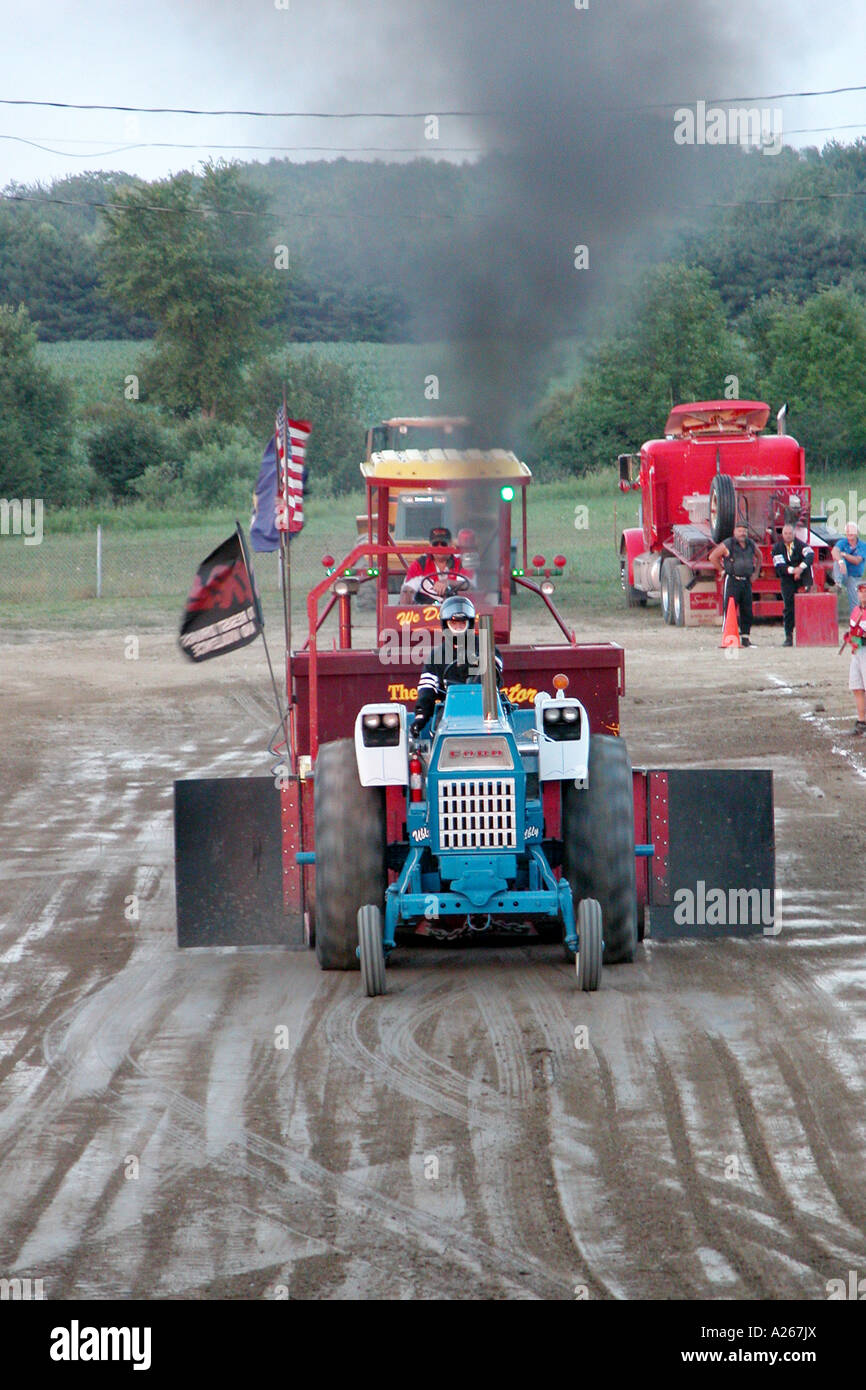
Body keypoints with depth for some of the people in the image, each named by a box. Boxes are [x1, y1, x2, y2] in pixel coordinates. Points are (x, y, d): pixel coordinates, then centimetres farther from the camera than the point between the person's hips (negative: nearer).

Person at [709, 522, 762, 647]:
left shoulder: (751, 544, 10)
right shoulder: (727, 545, -5)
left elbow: (759, 556, 29)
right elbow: (713, 557, 0)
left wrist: (756, 572, 19)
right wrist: (723, 570, -3)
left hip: (746, 581, 5)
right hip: (732, 581, -5)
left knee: (747, 611, 6)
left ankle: (745, 637, 13)